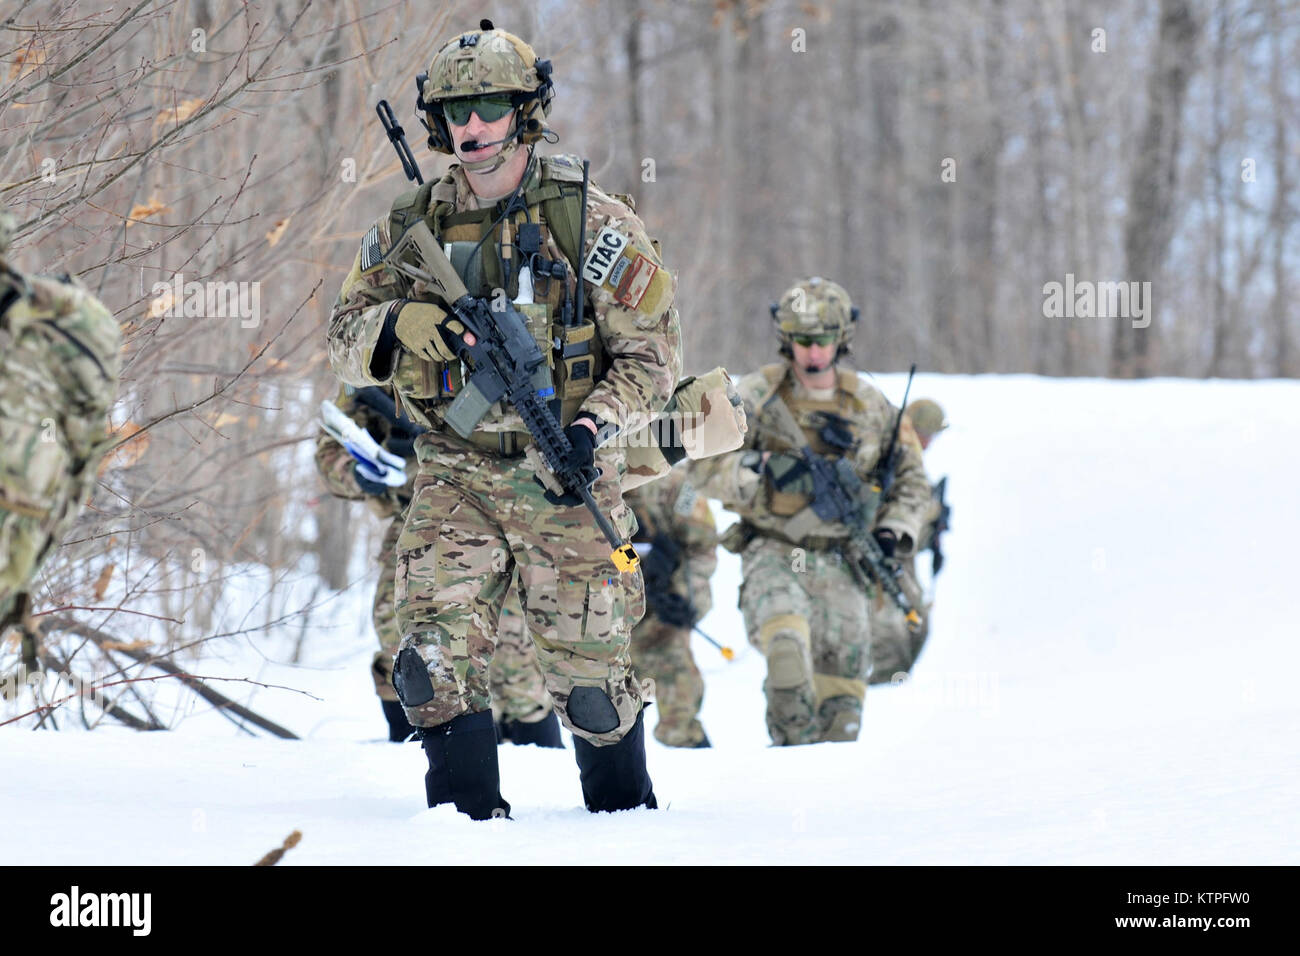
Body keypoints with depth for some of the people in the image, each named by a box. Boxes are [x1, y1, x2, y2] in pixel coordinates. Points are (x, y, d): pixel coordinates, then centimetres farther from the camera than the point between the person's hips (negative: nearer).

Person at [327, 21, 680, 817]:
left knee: (589, 661, 3)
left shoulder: (594, 225, -4)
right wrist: (398, 325, -16)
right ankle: (467, 813, -3)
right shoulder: (411, 227, 5)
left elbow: (653, 350, -2)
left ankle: (624, 806, 27)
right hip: (455, 475, 2)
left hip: (563, 478, -2)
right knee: (438, 644, -14)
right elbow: (345, 343, 7)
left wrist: (595, 426, -19)